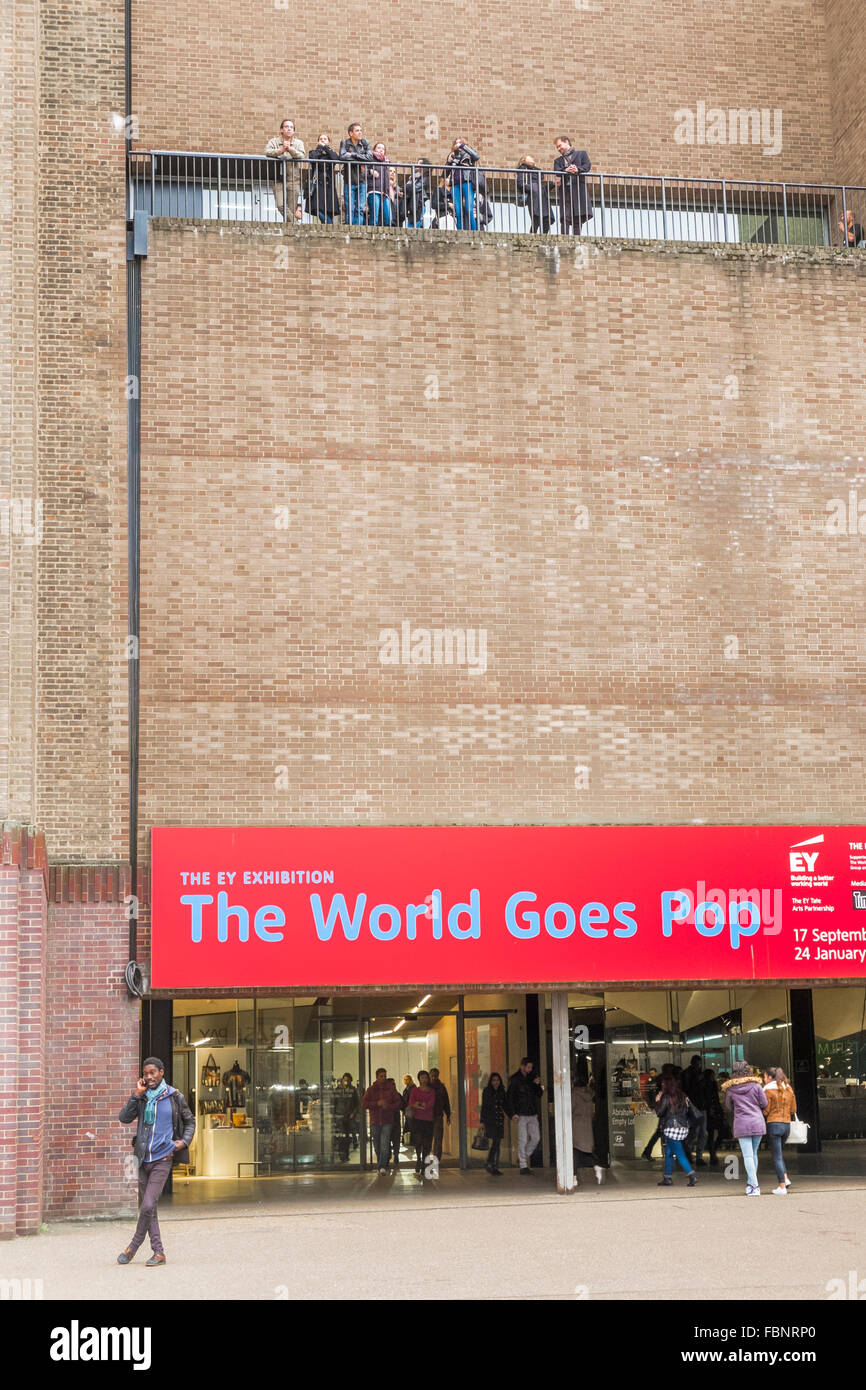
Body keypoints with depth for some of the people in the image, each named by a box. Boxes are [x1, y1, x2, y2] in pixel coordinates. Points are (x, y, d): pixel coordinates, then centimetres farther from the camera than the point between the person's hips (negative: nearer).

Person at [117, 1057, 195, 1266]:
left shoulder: (175, 1097, 1)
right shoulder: (141, 1097, 6)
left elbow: (189, 1122, 14)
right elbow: (124, 1118, -6)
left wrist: (184, 1141, -2)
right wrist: (136, 1095, -12)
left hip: (163, 1158, -4)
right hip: (144, 1158, 4)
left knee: (148, 1206, -12)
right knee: (145, 1207, 6)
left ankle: (133, 1247, 6)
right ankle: (158, 1252, 14)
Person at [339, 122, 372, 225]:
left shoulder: (364, 143, 10)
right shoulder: (344, 143, 2)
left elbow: (369, 157, -6)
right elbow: (343, 157, -15)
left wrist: (353, 154, -10)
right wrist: (360, 162, -10)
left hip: (362, 181, 3)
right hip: (350, 181, -3)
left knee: (360, 209, -1)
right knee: (350, 209, -5)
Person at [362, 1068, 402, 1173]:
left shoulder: (391, 1089, 5)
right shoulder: (371, 1089, 5)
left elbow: (398, 1103, 4)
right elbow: (364, 1104, -3)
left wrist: (388, 1106, -15)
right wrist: (377, 1103, -17)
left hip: (387, 1122, -2)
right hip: (375, 1122, 2)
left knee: (385, 1145, -15)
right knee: (377, 1146, 8)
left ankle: (382, 1166, -19)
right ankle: (380, 1164, 23)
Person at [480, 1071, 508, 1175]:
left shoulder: (502, 1091, 12)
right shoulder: (486, 1091, -1)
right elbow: (484, 1107, -2)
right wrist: (482, 1122, -6)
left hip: (500, 1120, 5)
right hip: (490, 1120, -5)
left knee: (498, 1144, 3)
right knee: (494, 1142, -13)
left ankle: (495, 1167, 8)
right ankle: (489, 1165, -5)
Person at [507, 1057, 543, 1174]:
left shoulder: (531, 1079, 13)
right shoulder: (515, 1080, -3)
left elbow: (540, 1094, 14)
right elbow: (510, 1097, -6)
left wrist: (538, 1085, -6)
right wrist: (513, 1113, -14)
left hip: (532, 1114, 6)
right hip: (521, 1115, -6)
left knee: (536, 1138, 3)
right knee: (523, 1140, -5)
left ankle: (523, 1157, 21)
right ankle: (523, 1166, -1)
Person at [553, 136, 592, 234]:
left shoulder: (581, 154, 19)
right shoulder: (558, 160, 24)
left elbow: (587, 166, 3)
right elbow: (557, 172, 4)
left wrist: (578, 169, -16)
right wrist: (566, 170, -16)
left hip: (578, 189, -1)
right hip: (565, 191, 1)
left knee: (578, 219, -5)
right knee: (565, 218, -11)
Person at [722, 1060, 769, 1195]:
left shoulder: (730, 1089, 1)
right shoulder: (756, 1085, -1)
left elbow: (729, 1106, 14)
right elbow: (765, 1104, 3)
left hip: (742, 1125, -2)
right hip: (758, 1123, 2)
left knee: (748, 1156, -3)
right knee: (754, 1154, 15)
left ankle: (754, 1186, -10)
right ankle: (750, 1183, 20)